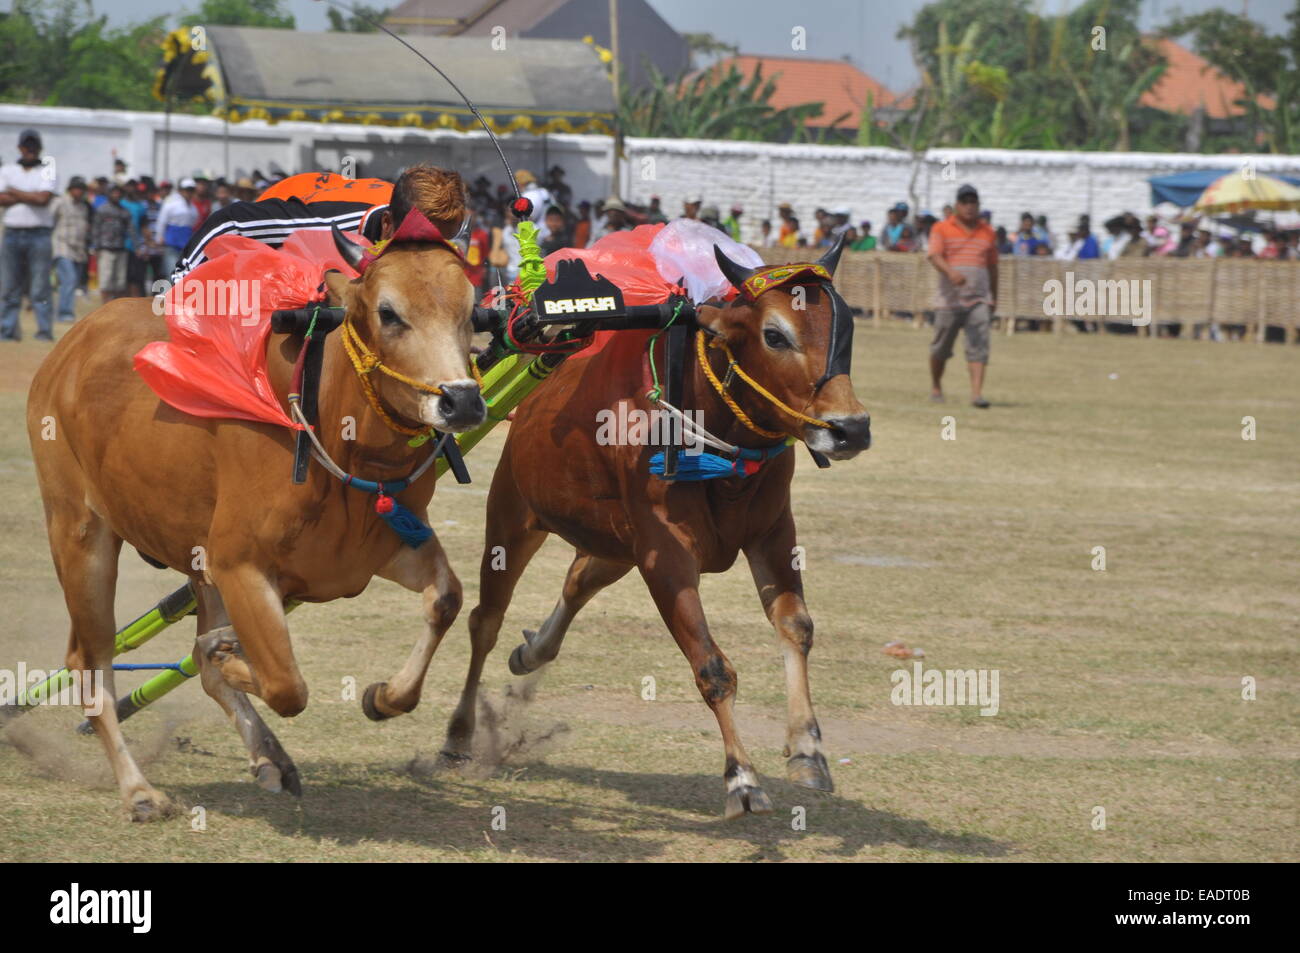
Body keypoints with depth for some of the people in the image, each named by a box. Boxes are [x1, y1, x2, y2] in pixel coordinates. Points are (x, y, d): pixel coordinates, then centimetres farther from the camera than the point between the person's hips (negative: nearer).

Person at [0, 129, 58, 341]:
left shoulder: (48, 172, 7)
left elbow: (43, 198, -9)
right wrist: (31, 197, -5)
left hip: (39, 234, -3)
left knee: (40, 287, -6)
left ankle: (45, 330, -6)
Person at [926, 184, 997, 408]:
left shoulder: (988, 233, 12)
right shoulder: (942, 229, 2)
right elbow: (935, 256, -14)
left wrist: (994, 297, 21)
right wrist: (951, 272, -33)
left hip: (979, 300, 1)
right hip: (949, 298, -1)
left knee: (979, 346, -12)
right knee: (941, 347, 6)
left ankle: (977, 392, -18)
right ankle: (935, 387, 27)